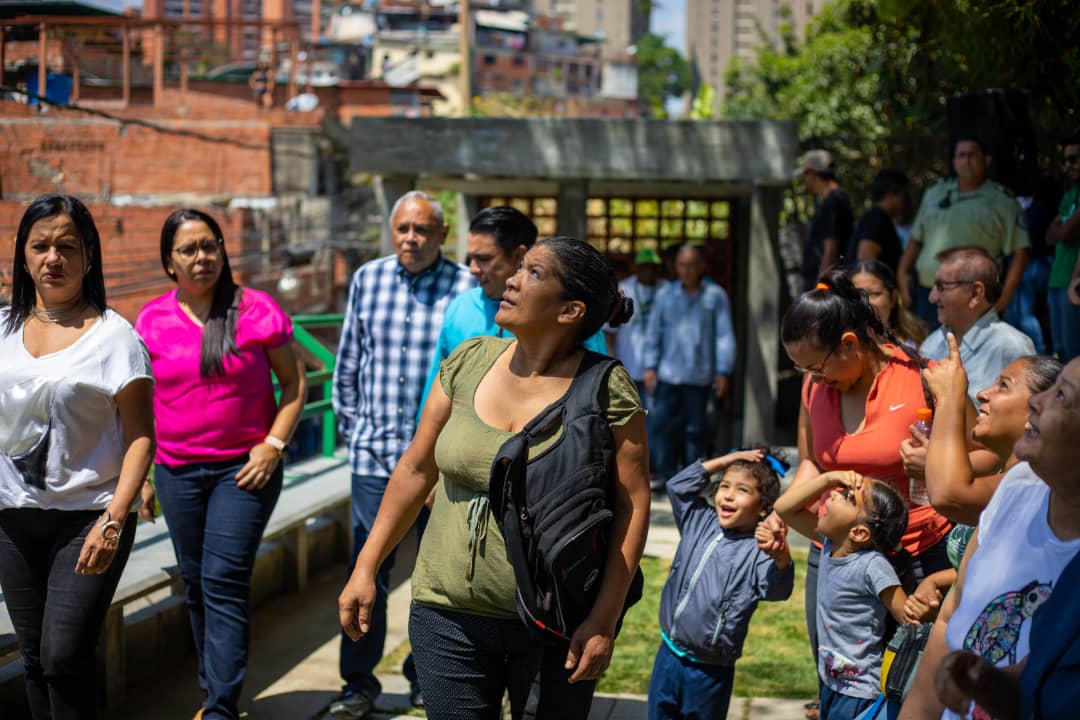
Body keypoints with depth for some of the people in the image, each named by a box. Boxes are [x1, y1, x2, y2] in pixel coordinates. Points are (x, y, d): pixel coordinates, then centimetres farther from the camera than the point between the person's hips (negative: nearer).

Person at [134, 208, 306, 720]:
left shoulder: (257, 310, -4)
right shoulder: (152, 320, 4)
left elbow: (293, 382, 2)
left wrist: (273, 445, -9)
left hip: (245, 467, -3)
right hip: (178, 471, 4)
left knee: (224, 582, -11)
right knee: (196, 584, 12)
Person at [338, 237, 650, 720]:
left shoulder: (605, 389, -11)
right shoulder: (468, 363, 1)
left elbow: (632, 503, -10)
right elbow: (416, 470, 7)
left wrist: (604, 620, -13)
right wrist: (365, 568, 7)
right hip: (451, 618, 3)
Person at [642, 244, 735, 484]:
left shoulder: (715, 295, 3)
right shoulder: (665, 294, 9)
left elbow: (724, 336, 2)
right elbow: (653, 332, 12)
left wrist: (723, 372, -2)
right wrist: (650, 366, 6)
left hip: (700, 376, -2)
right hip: (667, 373, 2)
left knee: (696, 428, 3)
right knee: (665, 425, -1)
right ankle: (665, 475, 6)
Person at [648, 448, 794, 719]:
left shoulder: (758, 551, -15)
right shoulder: (700, 524, 4)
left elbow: (777, 590, -32)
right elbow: (678, 486, 10)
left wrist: (781, 556, -55)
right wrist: (726, 460, 3)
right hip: (668, 655, 5)